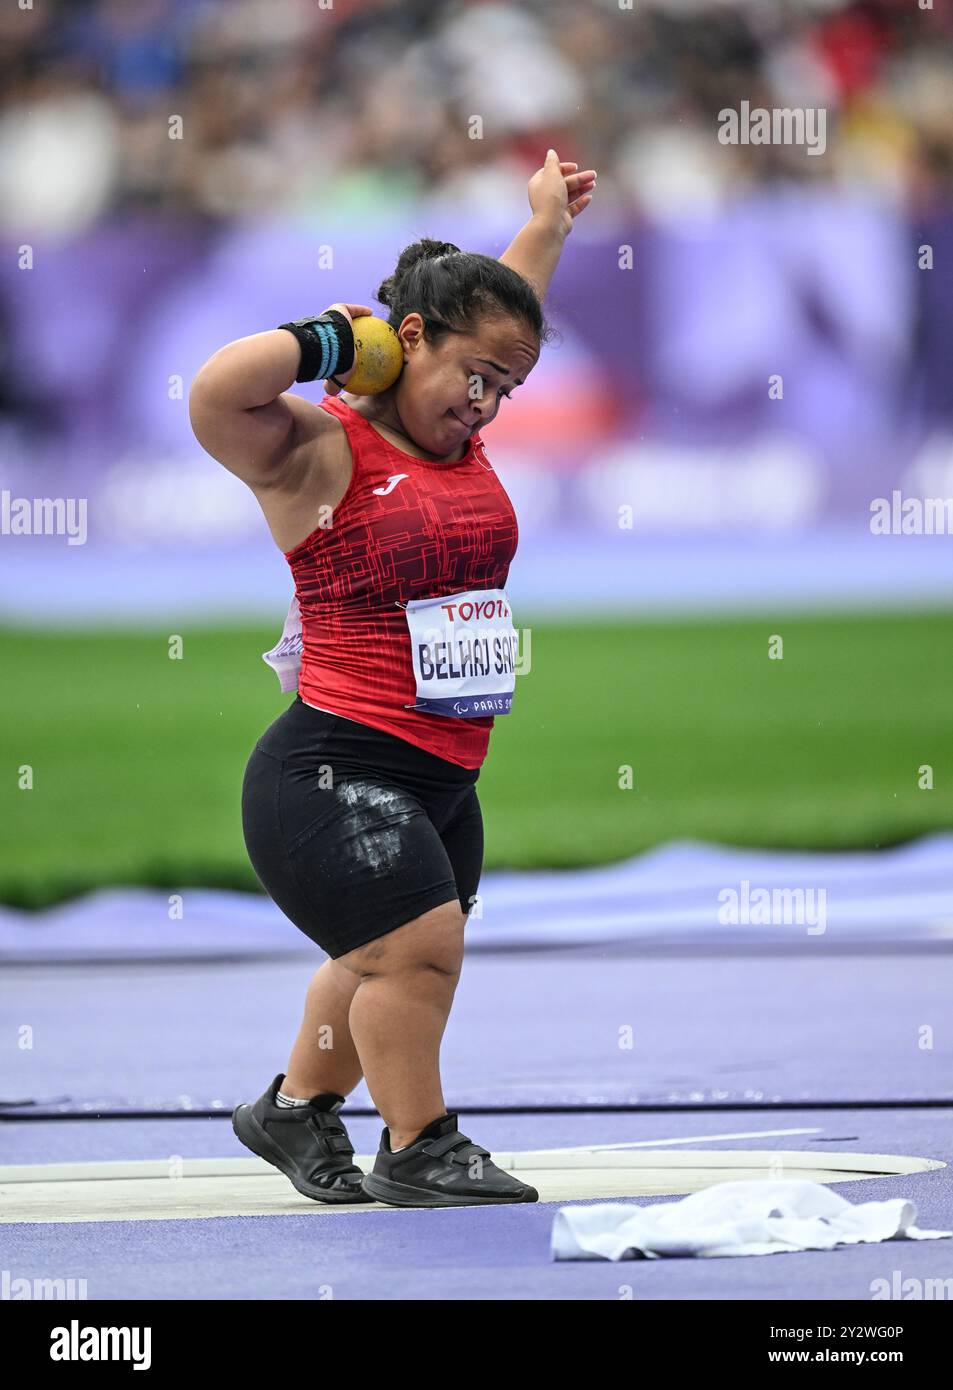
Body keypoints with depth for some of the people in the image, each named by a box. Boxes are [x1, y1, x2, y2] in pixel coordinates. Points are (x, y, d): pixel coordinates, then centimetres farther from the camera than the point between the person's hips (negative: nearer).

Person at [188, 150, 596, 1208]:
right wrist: (323, 339, -19)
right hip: (332, 769, -8)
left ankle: (297, 1108, 37)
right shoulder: (317, 449, -12)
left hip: (442, 779, 8)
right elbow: (216, 396, -32)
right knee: (419, 940, -15)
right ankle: (416, 1151, 0)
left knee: (386, 964, 16)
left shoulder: (462, 438, 11)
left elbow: (503, 306, 31)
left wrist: (548, 219, 41)